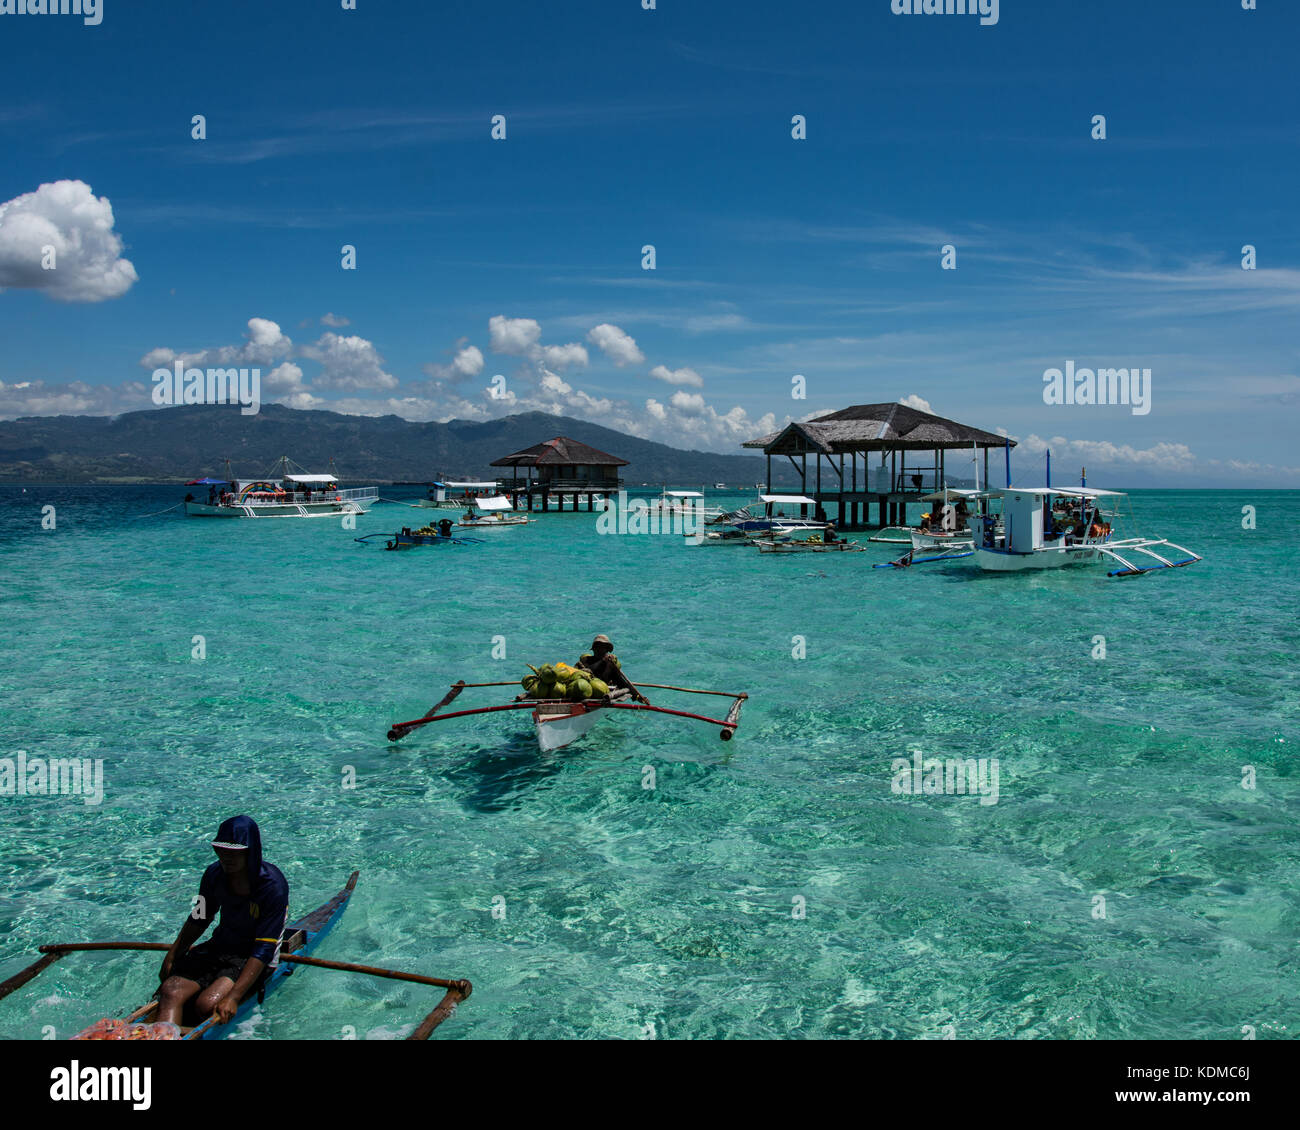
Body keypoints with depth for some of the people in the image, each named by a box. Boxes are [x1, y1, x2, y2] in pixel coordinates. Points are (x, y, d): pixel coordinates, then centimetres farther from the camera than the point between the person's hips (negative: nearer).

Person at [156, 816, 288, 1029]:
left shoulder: (273, 886, -21)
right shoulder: (214, 874, -3)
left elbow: (264, 949, -23)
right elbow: (199, 919, 16)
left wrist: (234, 997, -30)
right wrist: (172, 956, 13)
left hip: (252, 959, -5)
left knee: (208, 1005, -30)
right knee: (171, 991, -22)